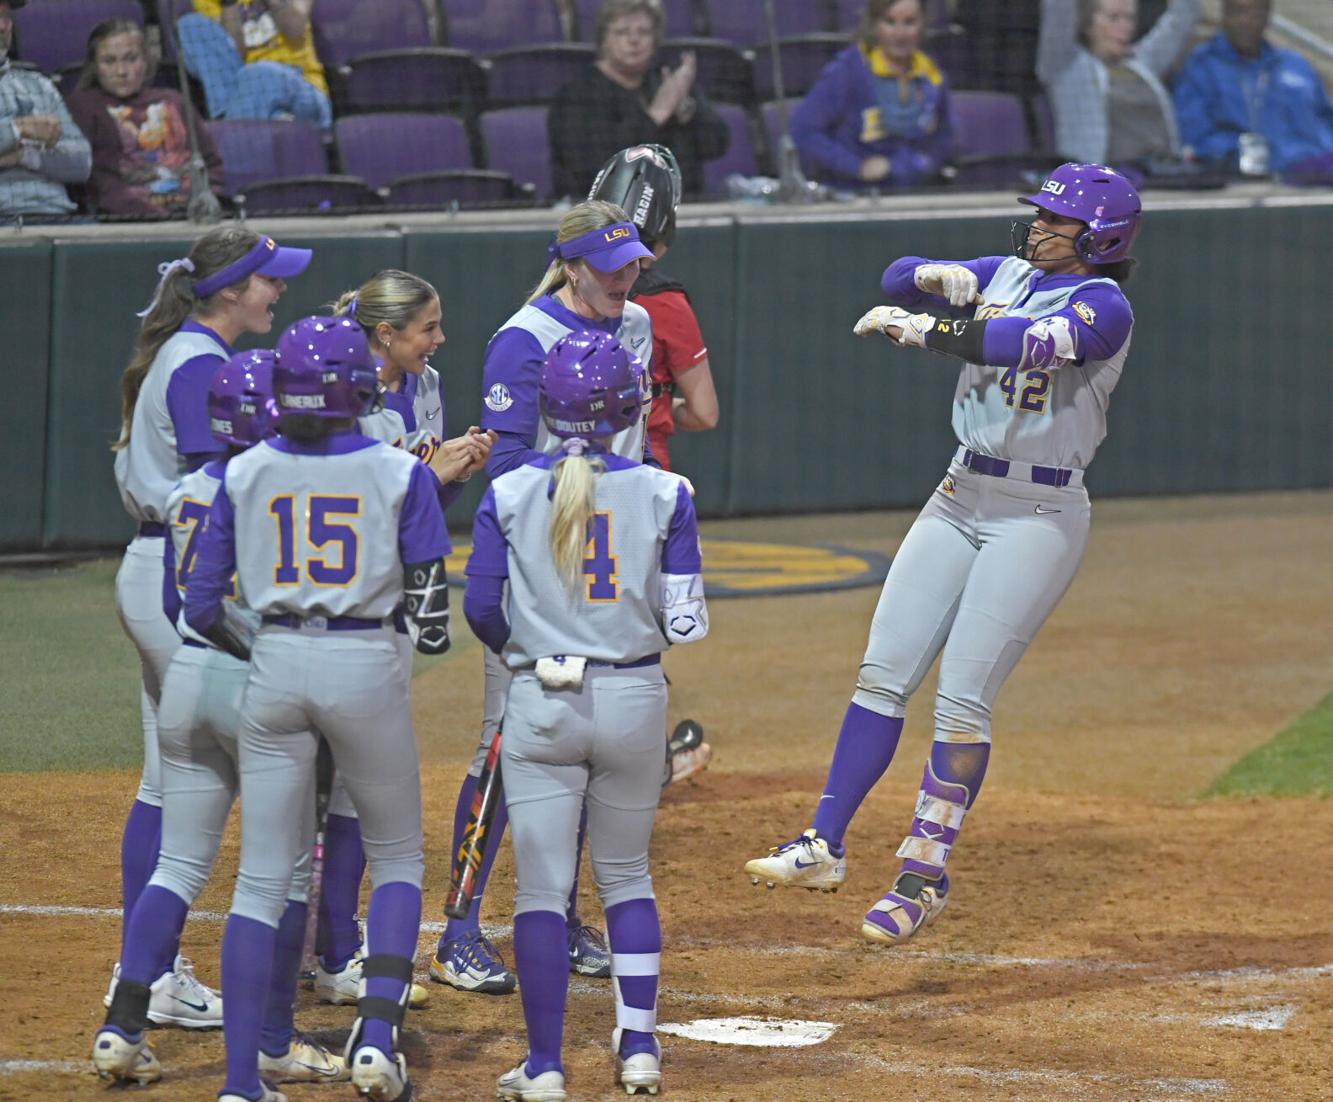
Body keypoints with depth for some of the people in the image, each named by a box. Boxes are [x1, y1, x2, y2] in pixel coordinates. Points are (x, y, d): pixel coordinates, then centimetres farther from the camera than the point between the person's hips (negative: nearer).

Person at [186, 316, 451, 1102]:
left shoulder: (245, 474, 1)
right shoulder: (401, 474, -5)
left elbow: (203, 607, 2)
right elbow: (432, 621, -6)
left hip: (275, 667, 2)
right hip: (367, 667, -2)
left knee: (262, 878, 6)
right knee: (397, 858, 16)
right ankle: (378, 1031, -3)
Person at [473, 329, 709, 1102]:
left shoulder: (509, 495, -4)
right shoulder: (663, 495, -4)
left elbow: (481, 608, -3)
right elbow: (684, 623, -6)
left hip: (541, 706, -1)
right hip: (633, 703, 1)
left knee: (542, 885, 3)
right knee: (627, 875, 17)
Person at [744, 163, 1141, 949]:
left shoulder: (1104, 307, -10)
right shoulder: (1006, 275, 12)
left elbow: (1028, 343, -28)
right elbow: (898, 281, 10)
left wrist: (923, 330, -27)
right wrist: (934, 278, -11)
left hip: (1041, 516, -7)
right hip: (961, 500, 7)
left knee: (963, 697, -11)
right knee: (883, 672, -1)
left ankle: (926, 875, -3)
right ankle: (823, 847, 1)